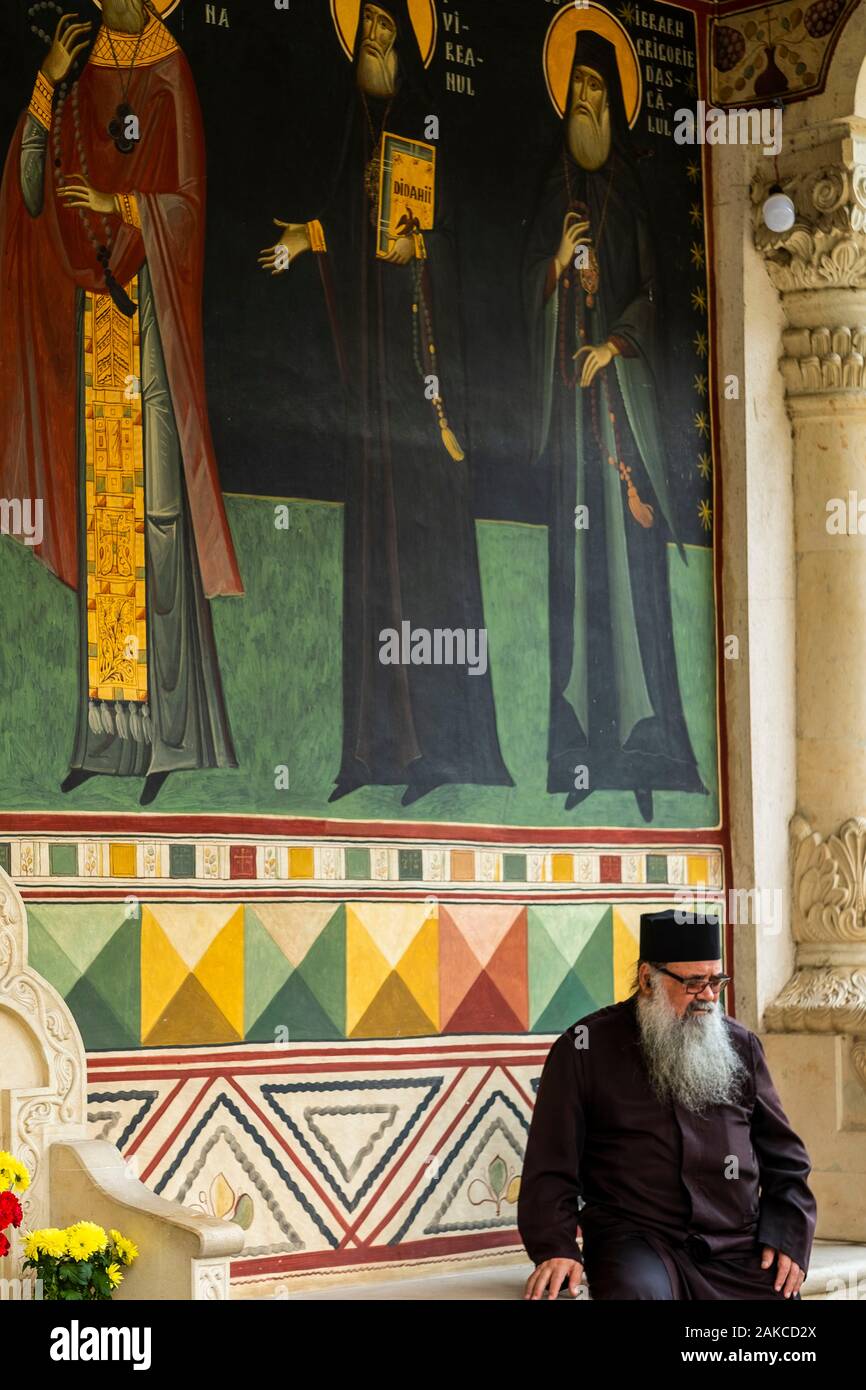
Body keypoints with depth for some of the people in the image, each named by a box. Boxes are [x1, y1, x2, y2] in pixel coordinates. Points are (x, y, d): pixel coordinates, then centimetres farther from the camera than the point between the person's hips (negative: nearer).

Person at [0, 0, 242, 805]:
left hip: (150, 318, -5)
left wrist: (118, 204, -19)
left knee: (156, 509, -8)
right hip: (90, 318, 5)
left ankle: (168, 732, -5)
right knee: (99, 510, 5)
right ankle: (104, 733, 9)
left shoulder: (169, 78, -1)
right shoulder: (78, 81, 12)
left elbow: (188, 199, -6)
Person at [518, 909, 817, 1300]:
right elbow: (552, 1164, -1)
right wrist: (556, 1248, -15)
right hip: (636, 1240, -3)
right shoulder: (585, 1048, 2)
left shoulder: (739, 1045, 14)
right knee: (638, 1290, -35)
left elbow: (783, 1154, 16)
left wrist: (787, 1238, 2)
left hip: (739, 1246, 3)